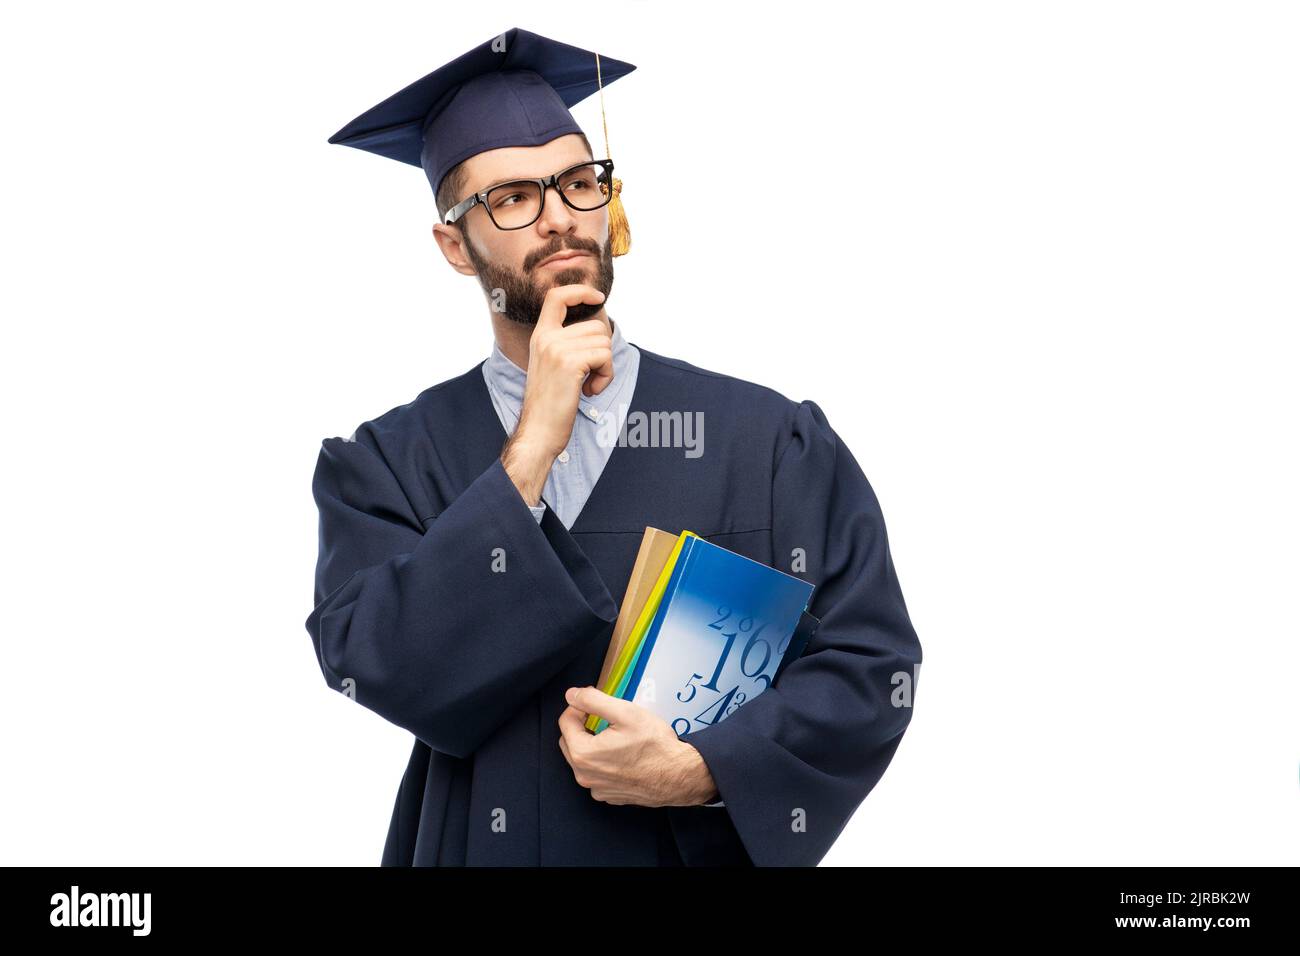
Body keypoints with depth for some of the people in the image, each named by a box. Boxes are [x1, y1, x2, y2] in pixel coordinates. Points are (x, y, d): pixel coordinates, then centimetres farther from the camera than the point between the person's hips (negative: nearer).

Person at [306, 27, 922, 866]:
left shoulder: (771, 441, -8)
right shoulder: (384, 466, -5)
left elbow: (873, 664, -9)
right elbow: (384, 674, -18)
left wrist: (700, 771, -23)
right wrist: (533, 449, -21)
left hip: (708, 846, 0)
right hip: (480, 847, 1)